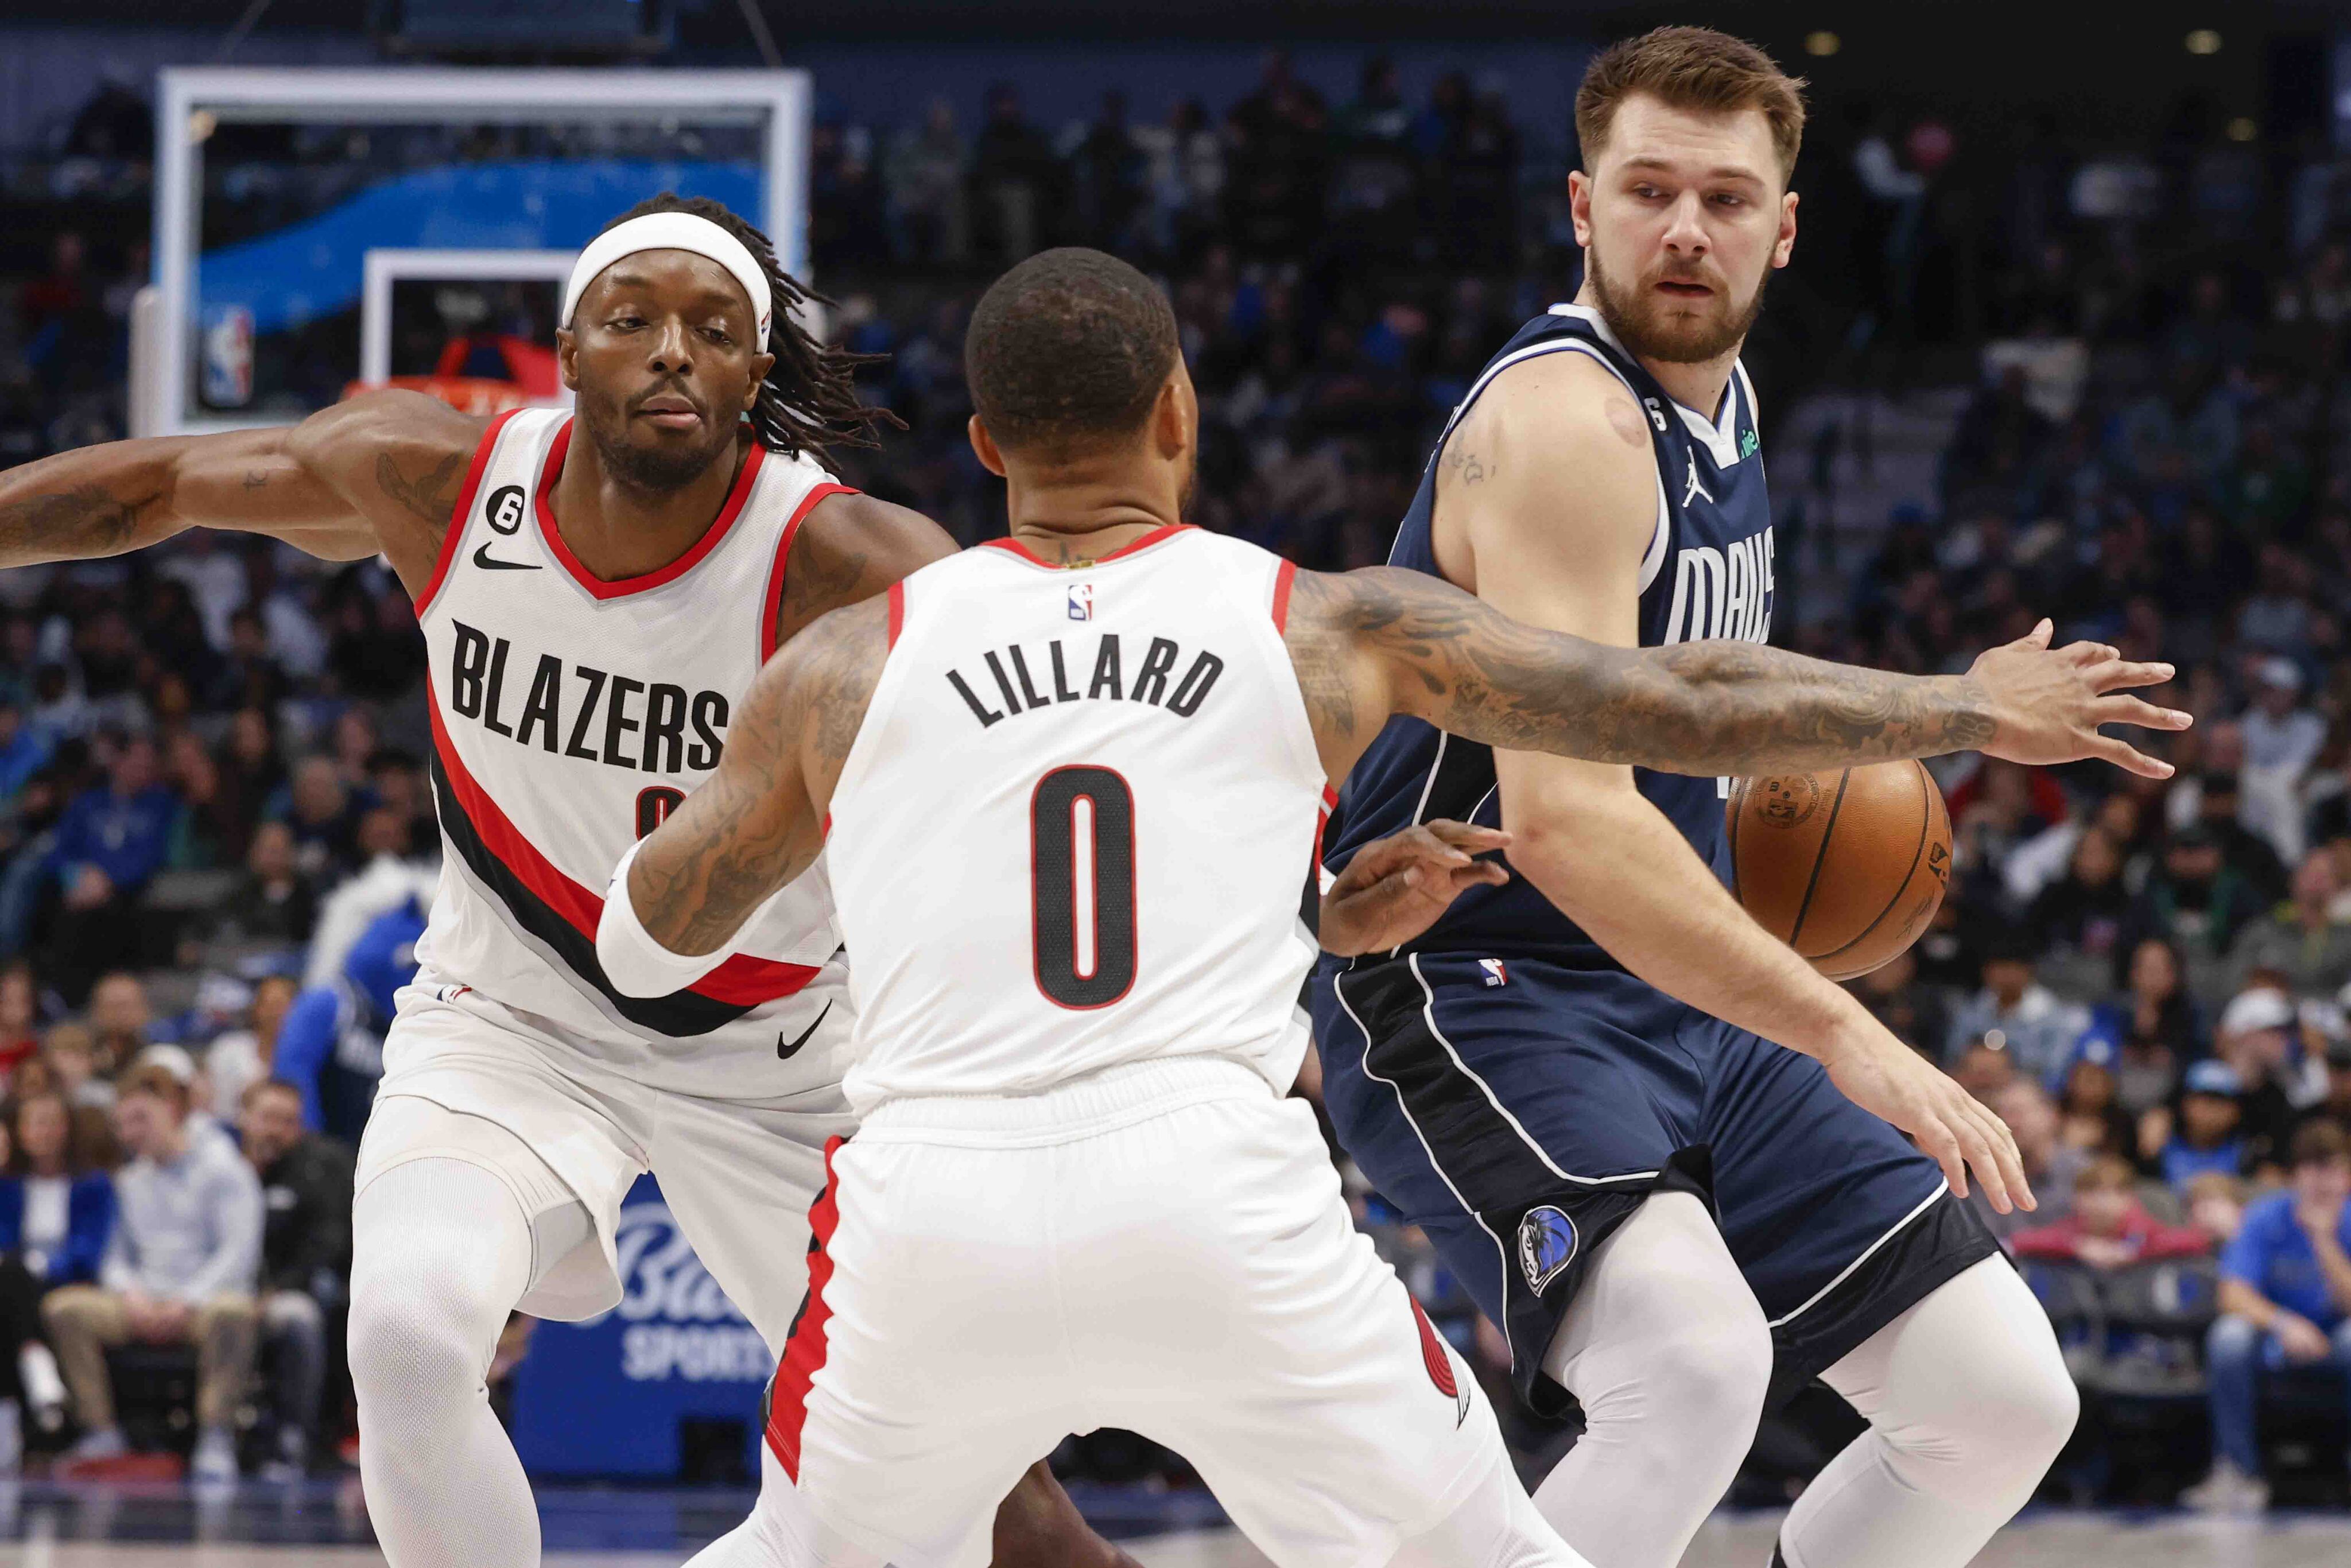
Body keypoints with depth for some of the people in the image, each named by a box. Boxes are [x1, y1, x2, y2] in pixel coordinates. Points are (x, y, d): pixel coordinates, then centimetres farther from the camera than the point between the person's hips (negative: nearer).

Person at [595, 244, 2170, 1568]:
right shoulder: (1333, 629, 12)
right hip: (1224, 1207, -1)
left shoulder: (848, 662, 14)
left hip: (932, 1213, 1)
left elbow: (645, 943, 26)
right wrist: (1974, 708, 27)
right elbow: (1685, 705, 13)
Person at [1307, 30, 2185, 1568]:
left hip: (1685, 1004, 9)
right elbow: (1563, 815, -31)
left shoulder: (1717, 398, 11)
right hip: (1476, 993, -9)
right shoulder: (1564, 419, -20)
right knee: (1698, 1364, -35)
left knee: (2007, 1395, 5)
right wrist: (1840, 1033, -35)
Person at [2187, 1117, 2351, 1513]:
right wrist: (2283, 1324, -38)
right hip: (2274, 1338, 0)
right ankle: (2238, 1473, -27)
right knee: (2230, 1335, -32)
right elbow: (2235, 1295, -20)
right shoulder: (2267, 1217, -10)